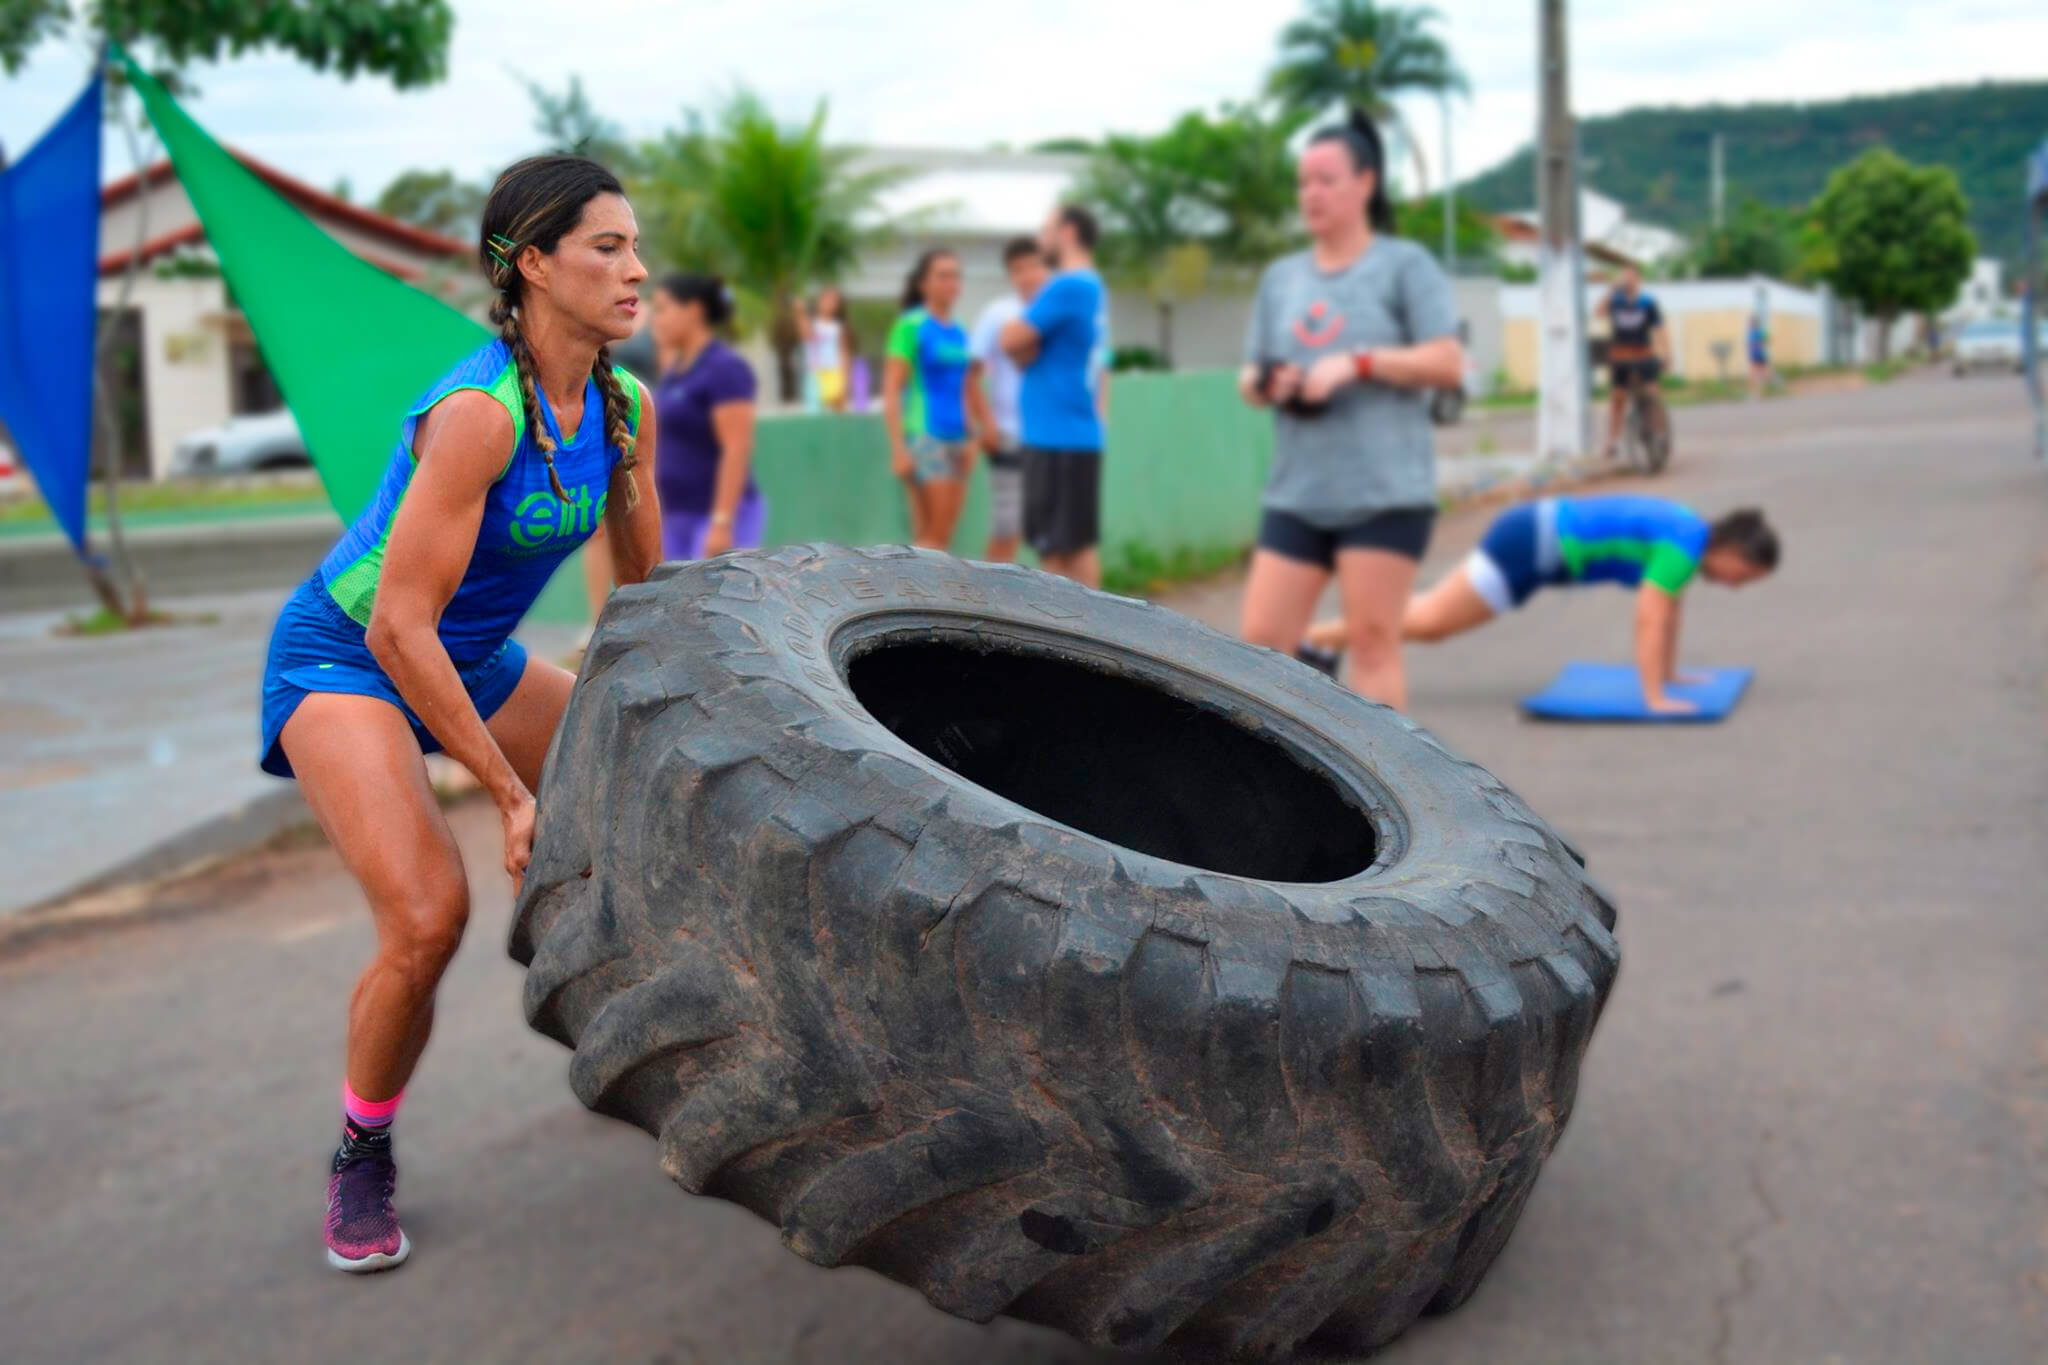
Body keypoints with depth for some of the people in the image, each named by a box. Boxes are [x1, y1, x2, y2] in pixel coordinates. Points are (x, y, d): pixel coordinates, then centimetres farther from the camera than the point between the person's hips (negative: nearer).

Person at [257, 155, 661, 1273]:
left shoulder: (626, 408, -7)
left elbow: (640, 585, 5)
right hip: (341, 661, -8)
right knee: (427, 919, -23)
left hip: (470, 657, 8)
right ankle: (362, 1158, 5)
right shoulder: (478, 412, -30)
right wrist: (509, 792, -27)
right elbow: (399, 625, -30)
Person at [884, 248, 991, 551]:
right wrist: (898, 447, -16)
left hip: (957, 438, 7)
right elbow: (891, 390, -10)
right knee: (933, 536, -10)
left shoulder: (958, 333, 14)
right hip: (924, 436, -7)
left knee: (941, 538, 5)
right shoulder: (911, 326, -5)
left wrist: (974, 437, 17)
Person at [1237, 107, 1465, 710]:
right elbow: (1248, 379, 17)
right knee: (1262, 638, 1)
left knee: (1373, 641, -3)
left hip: (1385, 491, -5)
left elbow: (1447, 365, -6)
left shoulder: (1405, 264, 1)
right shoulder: (1280, 277, 15)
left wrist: (1358, 363, -16)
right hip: (1296, 494, 5)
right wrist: (1267, 384, -6)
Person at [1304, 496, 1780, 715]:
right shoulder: (1683, 546, -20)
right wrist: (1654, 698, -25)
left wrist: (1668, 671, 26)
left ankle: (1325, 637, 20)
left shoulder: (1690, 533, 8)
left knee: (1431, 614, 14)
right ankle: (1308, 639, -4)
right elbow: (1650, 619, -25)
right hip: (1530, 546, -9)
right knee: (1428, 621, -7)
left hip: (1539, 532, 9)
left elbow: (1668, 606, 21)